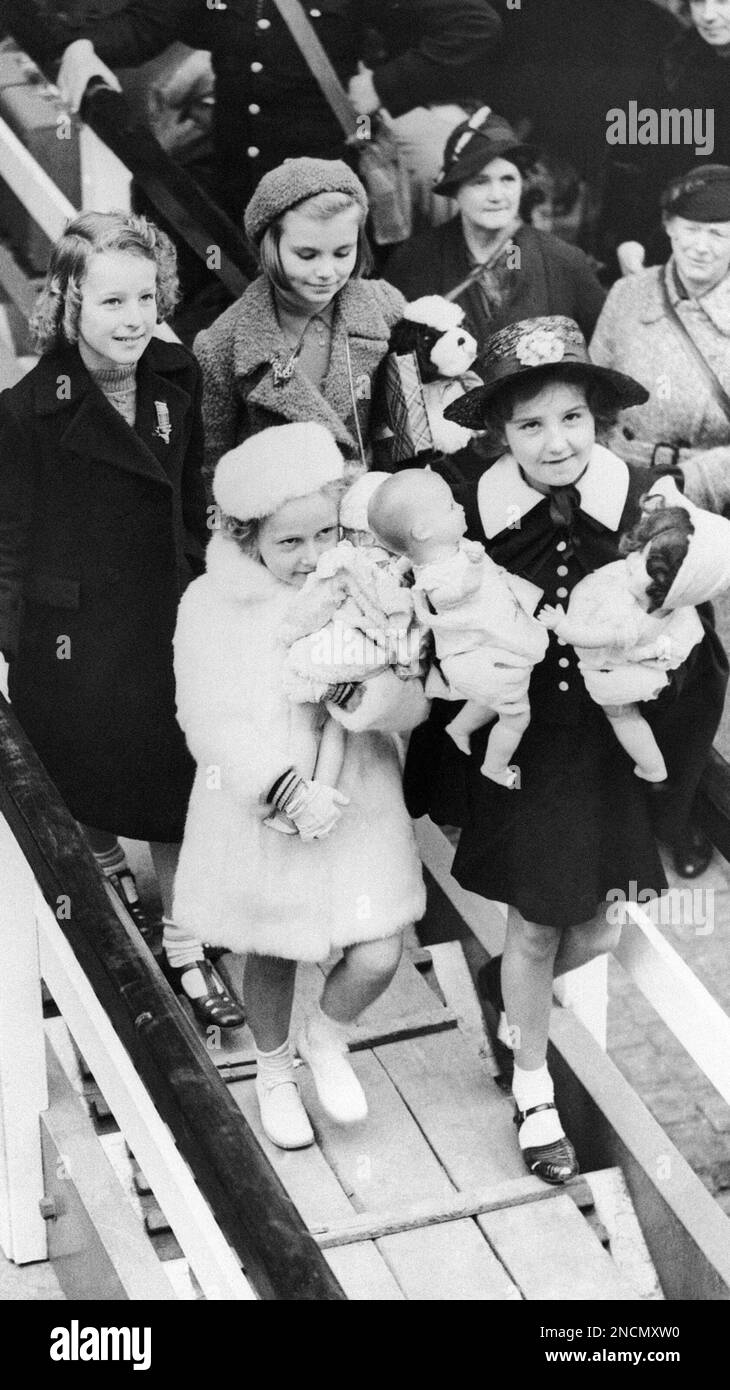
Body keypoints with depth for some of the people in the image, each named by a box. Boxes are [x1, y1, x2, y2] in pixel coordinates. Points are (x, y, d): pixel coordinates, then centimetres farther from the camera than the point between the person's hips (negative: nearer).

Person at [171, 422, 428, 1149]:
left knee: (377, 957, -3)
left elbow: (413, 699, -8)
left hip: (356, 807, 2)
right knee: (271, 954, 17)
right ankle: (274, 1070, 46)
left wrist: (377, 697, -31)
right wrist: (288, 790, -26)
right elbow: (212, 723, -16)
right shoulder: (211, 604, -13)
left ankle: (327, 1038, 32)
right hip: (258, 812, -1)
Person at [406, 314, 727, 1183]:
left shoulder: (644, 502, -15)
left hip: (613, 748, 2)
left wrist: (658, 645, -17)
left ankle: (509, 988, 50)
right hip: (517, 747, -1)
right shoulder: (472, 516, -15)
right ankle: (532, 1089, 36)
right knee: (534, 924, 11)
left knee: (595, 931, 14)